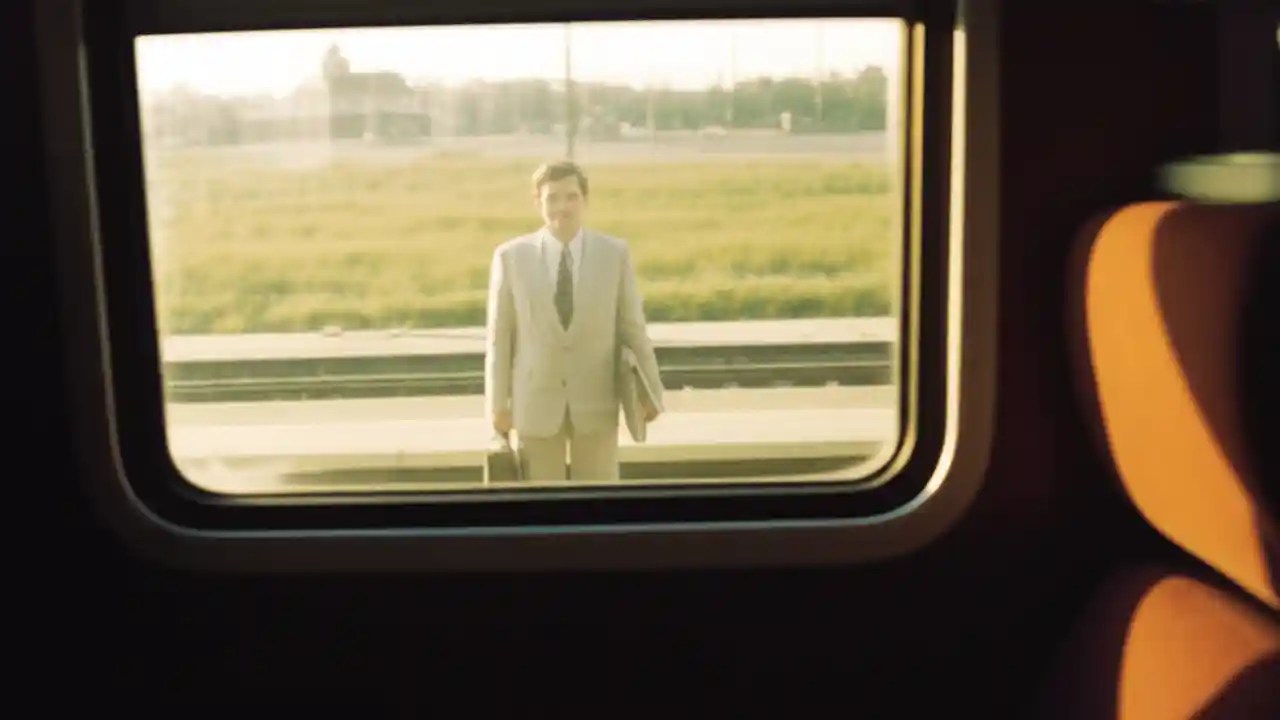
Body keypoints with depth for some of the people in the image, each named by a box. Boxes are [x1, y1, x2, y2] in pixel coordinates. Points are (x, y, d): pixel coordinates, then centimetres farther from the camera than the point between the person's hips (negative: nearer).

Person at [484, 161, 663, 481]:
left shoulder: (616, 253, -3)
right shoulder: (511, 256, -4)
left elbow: (632, 326, 2)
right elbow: (499, 336, 0)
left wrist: (651, 393, 5)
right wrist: (497, 404, 0)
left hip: (596, 403, 1)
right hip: (535, 404, 0)